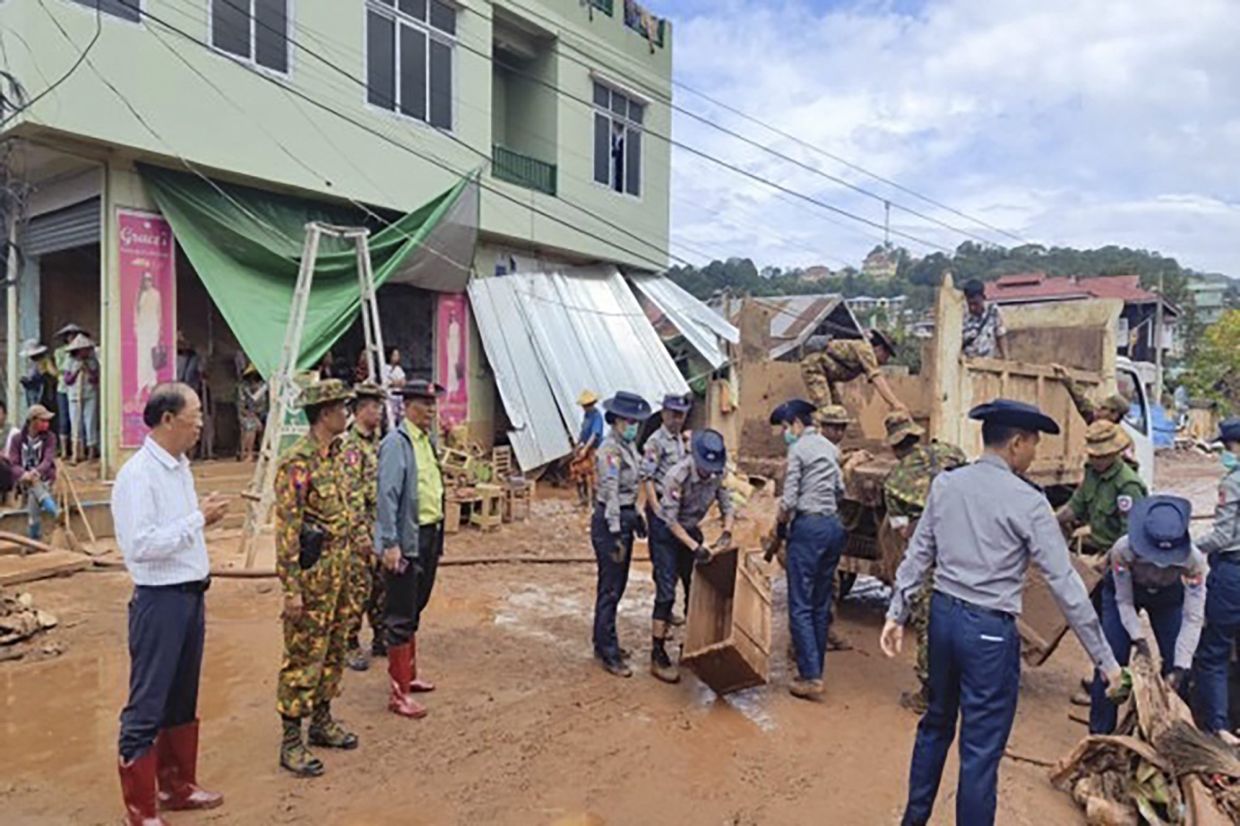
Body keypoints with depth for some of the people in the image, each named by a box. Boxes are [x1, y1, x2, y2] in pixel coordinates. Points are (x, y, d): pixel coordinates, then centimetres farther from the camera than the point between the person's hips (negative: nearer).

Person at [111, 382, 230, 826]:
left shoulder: (180, 467, 10)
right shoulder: (137, 475, -17)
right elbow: (140, 545, -25)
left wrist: (204, 517, 2)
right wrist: (198, 518, -21)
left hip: (191, 594, 9)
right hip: (160, 600, -9)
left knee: (182, 700, 20)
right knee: (147, 707, 4)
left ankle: (177, 785, 35)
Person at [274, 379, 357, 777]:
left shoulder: (333, 454, 10)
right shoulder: (298, 462, -18)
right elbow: (287, 528, -20)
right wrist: (291, 587, -20)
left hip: (335, 569, 9)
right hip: (311, 573, -9)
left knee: (332, 650, 18)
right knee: (303, 656, 0)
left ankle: (322, 722, 32)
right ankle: (291, 741, 12)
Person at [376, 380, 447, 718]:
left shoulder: (428, 439, 11)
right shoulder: (396, 443, -15)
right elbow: (387, 496, -19)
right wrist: (390, 544, -23)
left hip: (429, 537, 9)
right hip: (406, 541, -9)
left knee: (414, 612, 20)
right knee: (401, 618, 0)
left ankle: (407, 676, 34)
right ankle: (398, 693, 10)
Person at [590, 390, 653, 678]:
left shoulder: (629, 445, 9)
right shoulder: (610, 450, -18)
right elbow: (610, 493, -21)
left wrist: (636, 517, 18)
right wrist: (615, 535, -22)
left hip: (625, 517, 9)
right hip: (609, 522, -9)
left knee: (616, 586, 17)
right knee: (610, 589, -1)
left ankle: (602, 642, 30)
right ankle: (609, 653, 8)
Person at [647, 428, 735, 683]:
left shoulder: (717, 474, -12)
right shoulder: (677, 476, -29)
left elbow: (726, 505, -3)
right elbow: (670, 520, -27)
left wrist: (726, 533, -21)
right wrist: (695, 547, -32)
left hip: (691, 530, 6)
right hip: (665, 532, -6)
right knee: (666, 593, -10)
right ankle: (658, 656, -2)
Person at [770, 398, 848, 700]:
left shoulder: (798, 449, -9)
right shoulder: (829, 447, 14)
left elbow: (789, 500, -12)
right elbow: (840, 491, 15)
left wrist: (782, 520, 5)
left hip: (808, 527, -8)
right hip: (833, 525, 8)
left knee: (801, 606, -3)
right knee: (821, 604, 13)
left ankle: (811, 677, -4)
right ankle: (814, 670, 19)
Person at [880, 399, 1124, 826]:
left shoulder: (945, 483, 2)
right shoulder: (1027, 501, -13)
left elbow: (918, 554, 5)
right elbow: (1064, 582, -11)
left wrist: (896, 613, 11)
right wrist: (1104, 657, -4)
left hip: (943, 613, 6)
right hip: (990, 629, -6)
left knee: (937, 721, 23)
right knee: (981, 747, 7)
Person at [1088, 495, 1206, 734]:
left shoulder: (1193, 560, -37)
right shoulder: (1123, 550, -40)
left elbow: (1193, 619, -31)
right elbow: (1124, 601, -23)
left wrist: (1180, 668, -34)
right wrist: (1138, 638, -33)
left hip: (1169, 598, 2)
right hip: (1123, 591, -1)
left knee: (1174, 666, -3)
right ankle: (1100, 734, 6)